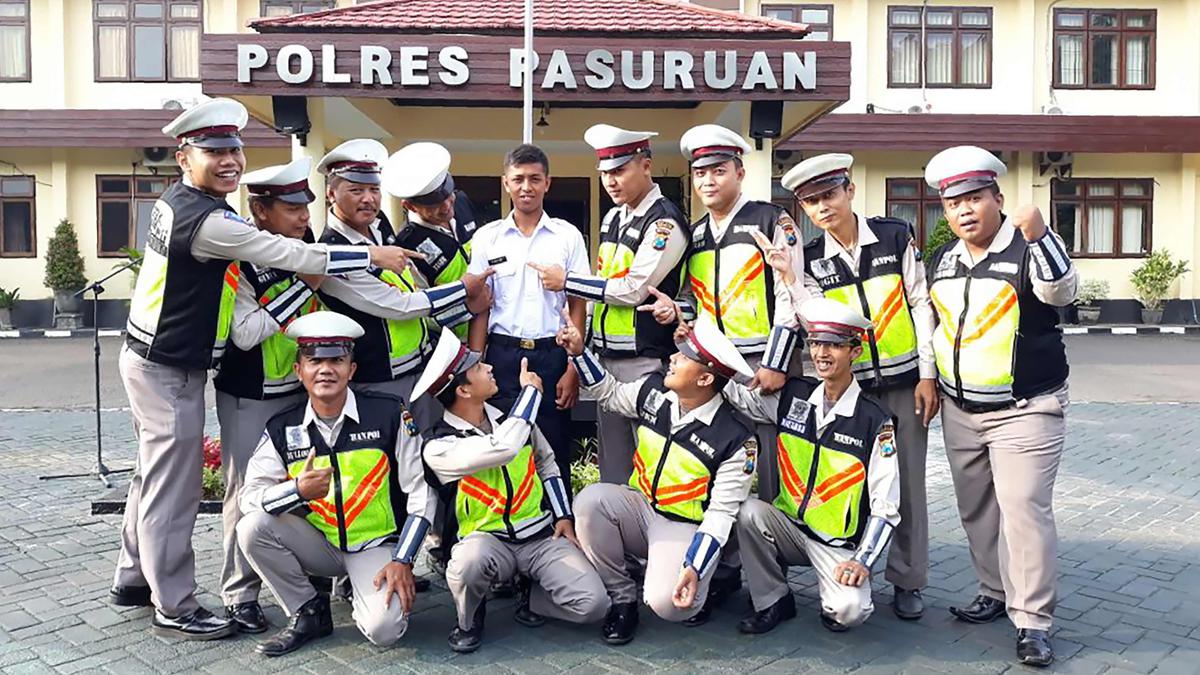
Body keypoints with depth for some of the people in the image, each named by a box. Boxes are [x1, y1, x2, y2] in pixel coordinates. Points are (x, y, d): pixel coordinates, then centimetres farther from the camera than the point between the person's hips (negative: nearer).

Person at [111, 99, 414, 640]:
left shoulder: (177, 201, 7)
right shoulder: (205, 221, -23)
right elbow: (289, 255, -24)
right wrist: (373, 256, -18)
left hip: (154, 361, 10)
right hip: (170, 371, -10)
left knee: (154, 474, 20)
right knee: (174, 488, -1)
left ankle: (132, 579, 34)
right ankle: (174, 607, 10)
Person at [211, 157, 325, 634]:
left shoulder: (307, 247, 2)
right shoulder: (237, 263, -17)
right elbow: (245, 333, -24)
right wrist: (305, 285, -23)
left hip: (303, 390, 6)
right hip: (249, 398, -6)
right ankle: (240, 595, 15)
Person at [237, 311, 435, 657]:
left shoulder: (390, 414, -11)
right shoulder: (282, 429, -4)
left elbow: (421, 492, -9)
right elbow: (250, 495, -9)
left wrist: (403, 561, -14)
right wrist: (298, 491, -30)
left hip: (377, 544, -3)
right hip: (318, 545, 3)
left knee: (384, 629, -26)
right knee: (252, 527, -22)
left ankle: (368, 589, 11)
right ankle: (308, 613, -1)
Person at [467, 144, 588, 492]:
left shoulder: (568, 236, 3)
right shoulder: (486, 237, 6)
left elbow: (578, 306, 3)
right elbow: (479, 308, 7)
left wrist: (573, 368, -4)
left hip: (552, 355, -1)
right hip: (503, 355, 1)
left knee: (554, 453, 4)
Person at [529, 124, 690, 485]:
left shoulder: (664, 222, -12)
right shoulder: (612, 219, 14)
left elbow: (633, 289, -18)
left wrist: (566, 281, -10)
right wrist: (587, 343, 16)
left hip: (646, 363, -8)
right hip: (607, 359, 8)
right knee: (612, 461, 14)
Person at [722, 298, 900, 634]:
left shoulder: (874, 419, -11)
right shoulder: (792, 396, 0)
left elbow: (886, 506, -10)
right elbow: (735, 394, 7)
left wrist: (862, 561, -17)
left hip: (839, 543, -4)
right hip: (788, 526, 4)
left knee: (848, 610, -27)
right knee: (749, 513, -26)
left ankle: (836, 590, 11)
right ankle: (773, 602, -4)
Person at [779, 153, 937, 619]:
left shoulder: (895, 236, -3)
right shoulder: (811, 260, 1)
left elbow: (921, 304, -1)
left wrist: (928, 374, -4)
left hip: (906, 381, -1)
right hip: (850, 385, 1)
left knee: (908, 480, 5)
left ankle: (908, 581, 18)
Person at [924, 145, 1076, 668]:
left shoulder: (1027, 250, -10)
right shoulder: (941, 260, 8)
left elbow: (1060, 292, -30)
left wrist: (1037, 233, -43)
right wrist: (930, 380, 19)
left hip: (1024, 409, -6)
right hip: (960, 411, 7)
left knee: (1023, 508, -10)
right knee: (976, 509, 14)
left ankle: (1033, 621, 0)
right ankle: (996, 592, 31)